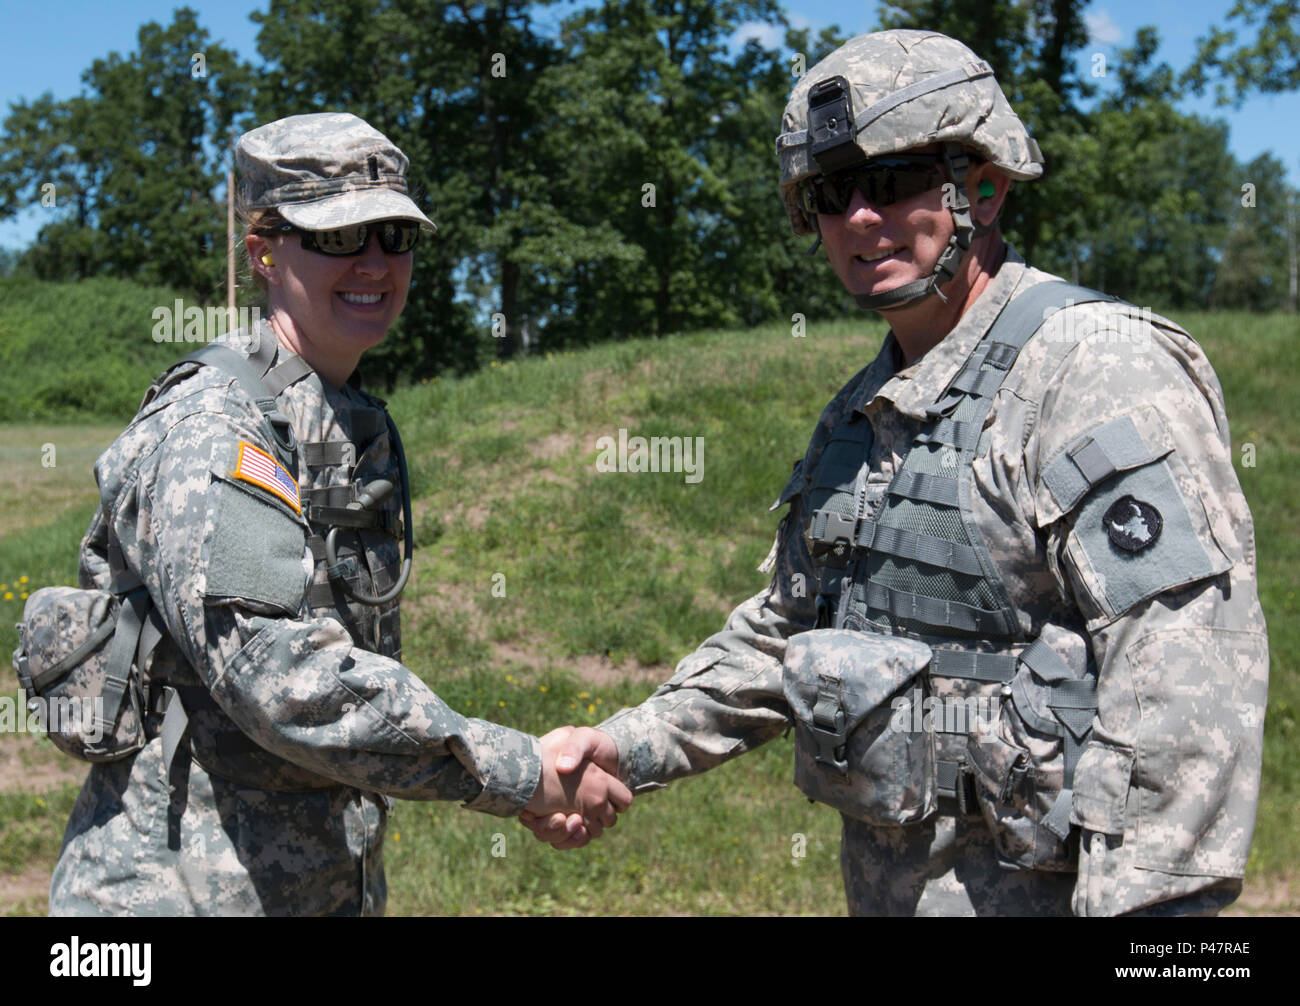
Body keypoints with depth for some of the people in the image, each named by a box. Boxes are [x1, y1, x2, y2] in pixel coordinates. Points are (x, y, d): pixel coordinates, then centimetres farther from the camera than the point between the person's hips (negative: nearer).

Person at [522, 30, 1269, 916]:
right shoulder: (861, 415, 11)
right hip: (884, 880, 8)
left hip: (1038, 886, -8)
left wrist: (1145, 903, -29)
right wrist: (631, 749, 12)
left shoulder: (1099, 369, -16)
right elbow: (783, 629, 20)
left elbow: (1187, 671, -24)